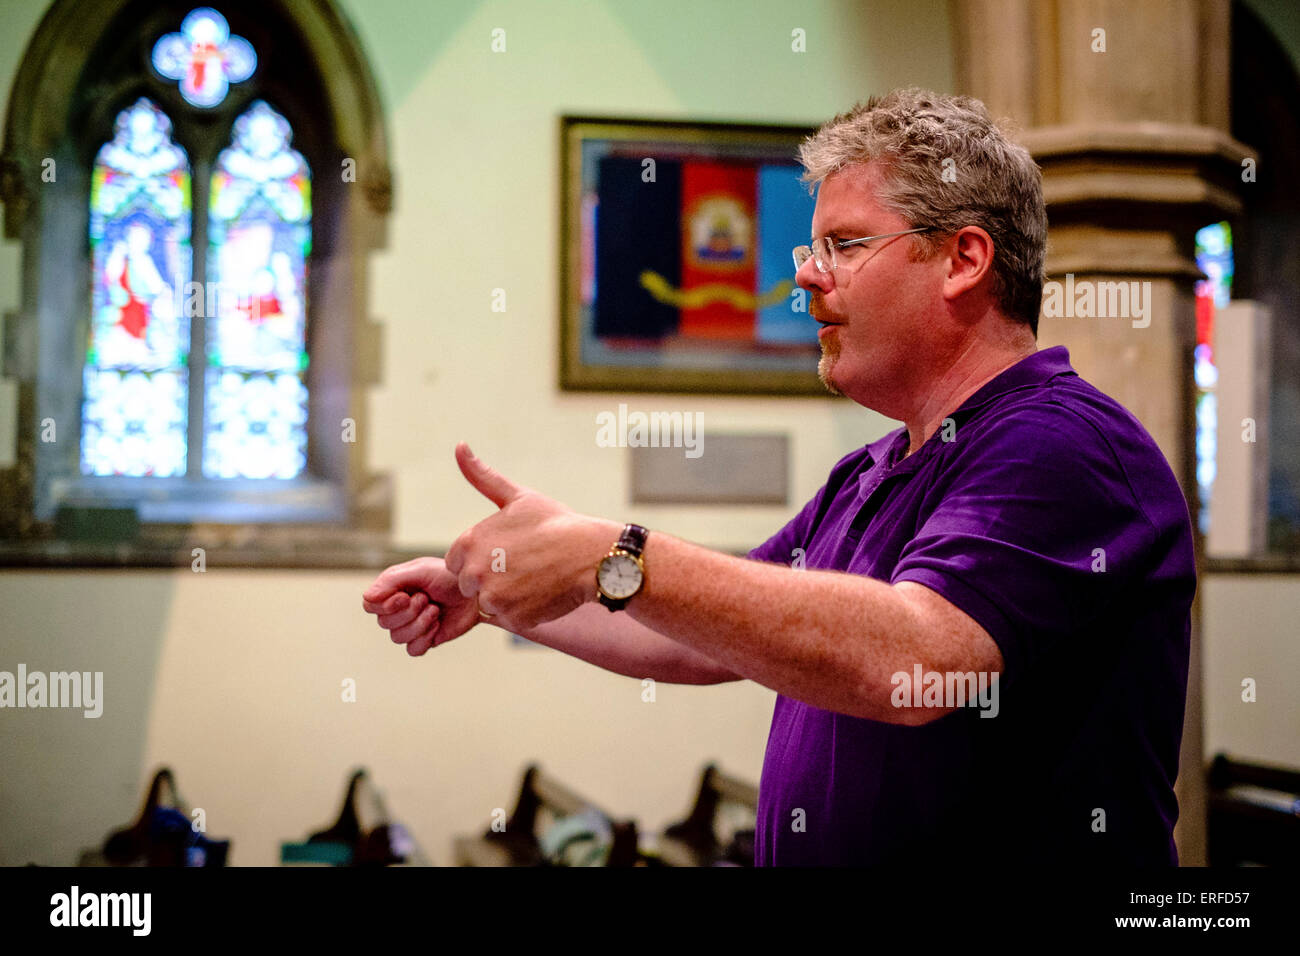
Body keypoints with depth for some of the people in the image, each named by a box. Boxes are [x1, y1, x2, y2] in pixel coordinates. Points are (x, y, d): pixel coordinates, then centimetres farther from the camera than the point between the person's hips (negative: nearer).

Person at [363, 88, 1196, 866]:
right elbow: (704, 640, 24)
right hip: (804, 853, 7)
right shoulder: (866, 481, 17)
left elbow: (908, 659, -26)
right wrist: (493, 592, 17)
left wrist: (611, 559, -24)